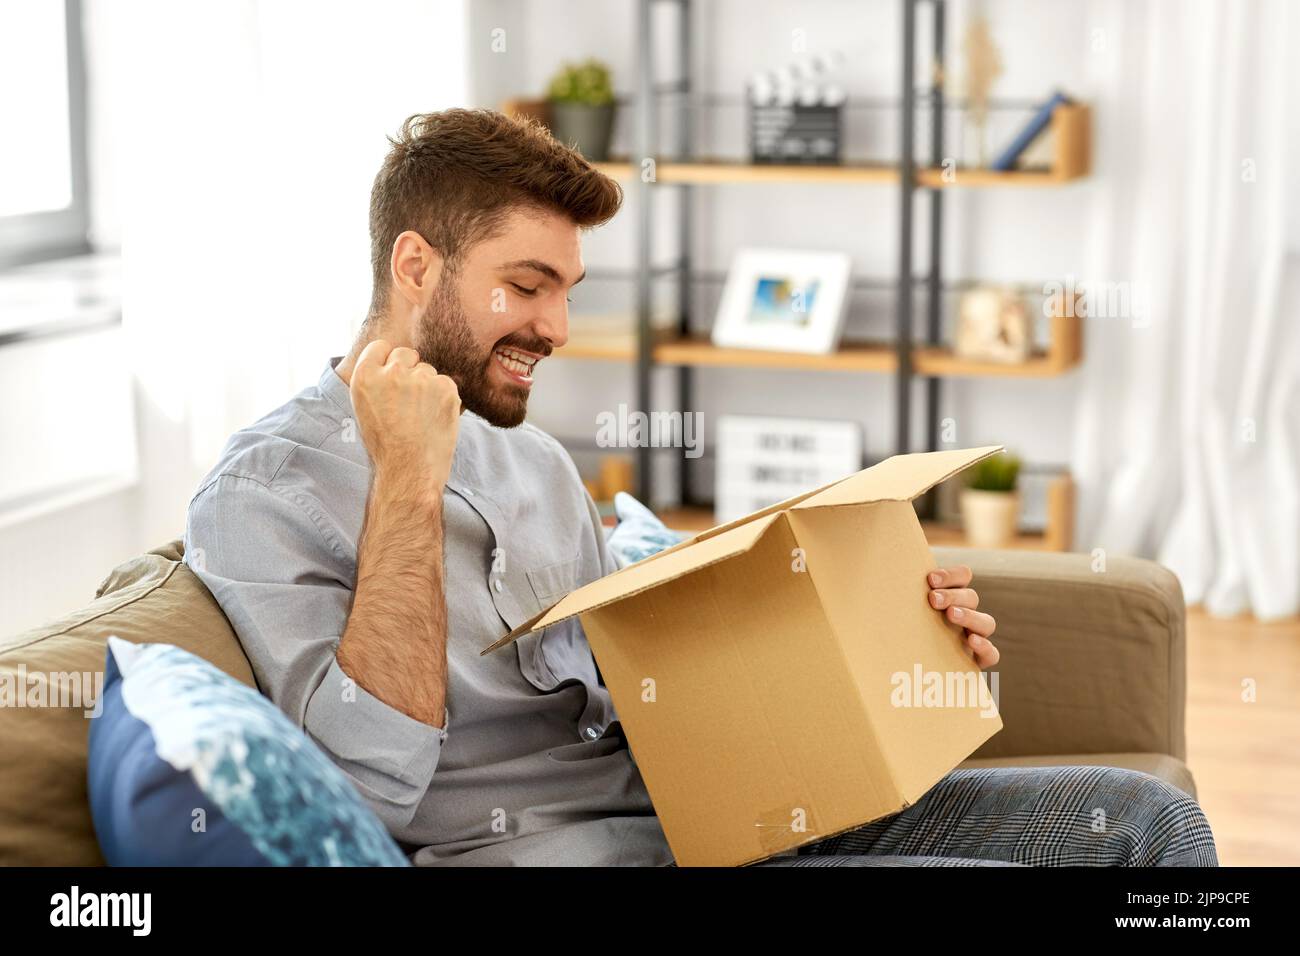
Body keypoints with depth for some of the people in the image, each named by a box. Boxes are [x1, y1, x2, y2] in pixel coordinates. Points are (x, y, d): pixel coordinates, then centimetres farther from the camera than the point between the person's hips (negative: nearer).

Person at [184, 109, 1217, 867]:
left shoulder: (534, 459, 21)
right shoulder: (267, 494, -3)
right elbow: (375, 782, -15)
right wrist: (407, 486, -14)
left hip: (681, 810, 8)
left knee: (1144, 817, -5)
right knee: (1048, 863, -27)